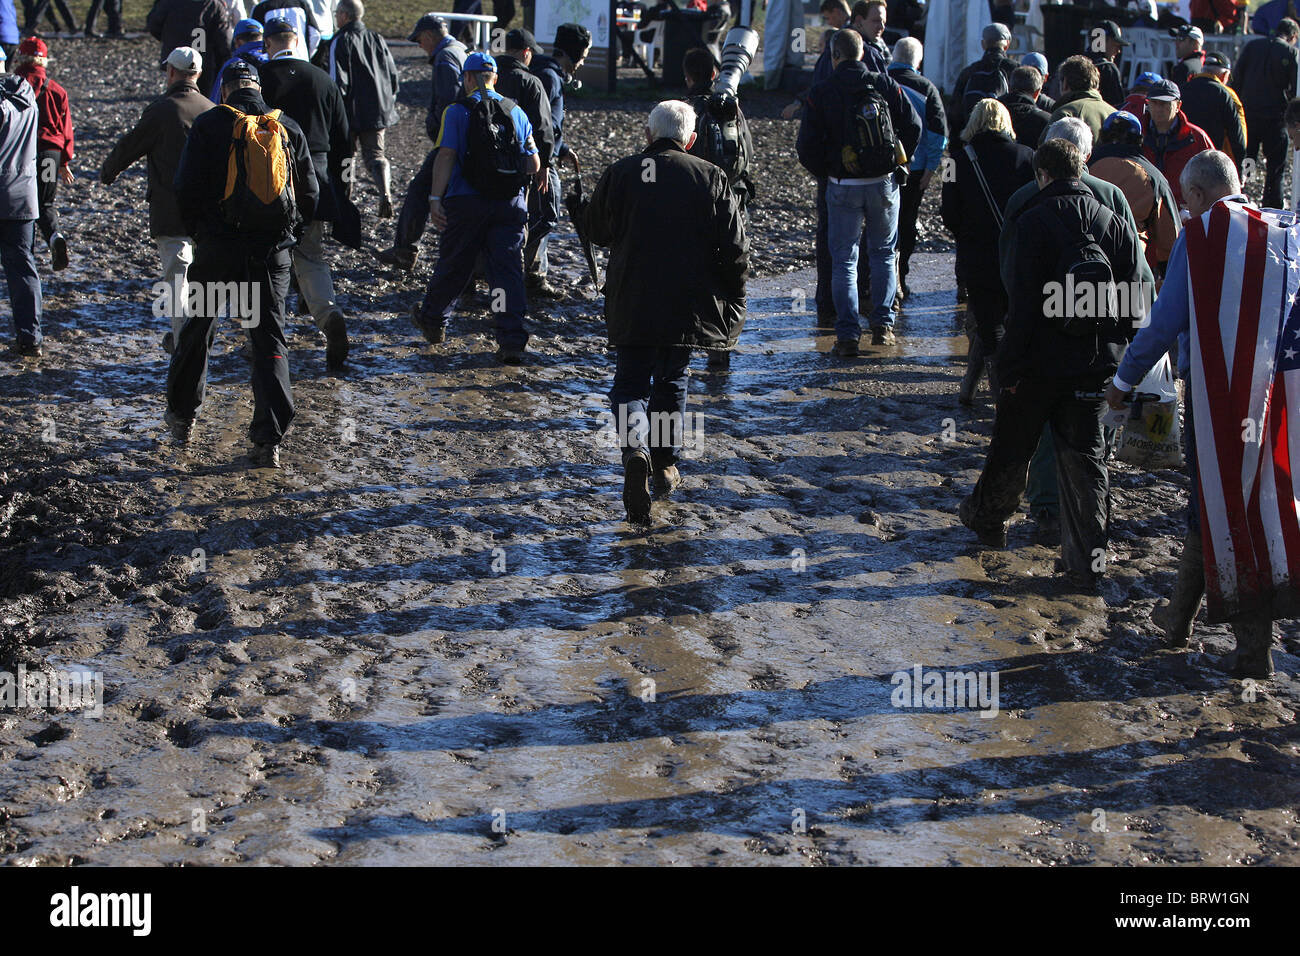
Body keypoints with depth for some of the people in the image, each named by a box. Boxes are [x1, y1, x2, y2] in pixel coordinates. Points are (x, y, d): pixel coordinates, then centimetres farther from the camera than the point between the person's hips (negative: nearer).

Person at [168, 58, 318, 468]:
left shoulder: (209, 125, -3)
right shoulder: (288, 129, 6)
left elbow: (186, 189, -4)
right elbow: (309, 195, 8)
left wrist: (199, 233, 12)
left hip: (219, 247, -1)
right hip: (273, 250, 2)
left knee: (198, 326, 18)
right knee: (269, 339, 3)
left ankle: (181, 414, 31)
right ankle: (268, 441, -4)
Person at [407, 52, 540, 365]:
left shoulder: (458, 111, -2)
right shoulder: (517, 113, 10)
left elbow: (445, 156, -11)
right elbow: (534, 165, 10)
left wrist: (435, 198, -11)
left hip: (466, 202, -2)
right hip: (510, 204, 2)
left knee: (453, 265, 13)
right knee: (508, 271, 0)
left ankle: (433, 320, 33)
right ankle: (512, 341, -9)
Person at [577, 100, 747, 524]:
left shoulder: (620, 174, -3)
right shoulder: (711, 178, -3)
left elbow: (595, 230, 11)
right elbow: (735, 249, -2)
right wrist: (733, 308, 8)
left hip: (631, 306, -1)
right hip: (688, 305, 1)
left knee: (630, 382, 7)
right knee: (671, 381, 19)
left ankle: (635, 448, -21)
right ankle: (665, 465, 26)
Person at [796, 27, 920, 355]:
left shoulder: (821, 93, -7)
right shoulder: (885, 85, -2)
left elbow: (806, 146, -8)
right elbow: (913, 126, -1)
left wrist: (825, 174, 8)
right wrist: (898, 163, 12)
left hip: (842, 188, -2)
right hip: (884, 183, 2)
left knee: (843, 260, 5)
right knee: (883, 253, 18)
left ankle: (847, 335, -1)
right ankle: (882, 325, 17)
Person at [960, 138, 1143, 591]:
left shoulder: (1036, 222, -12)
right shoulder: (1116, 225, 3)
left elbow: (1024, 303, -15)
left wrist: (1010, 366, -10)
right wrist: (1116, 358, 13)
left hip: (1041, 363, -4)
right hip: (1094, 364, 4)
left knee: (1011, 448, 16)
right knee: (1083, 458, 8)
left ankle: (988, 518, 38)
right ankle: (1086, 563, 8)